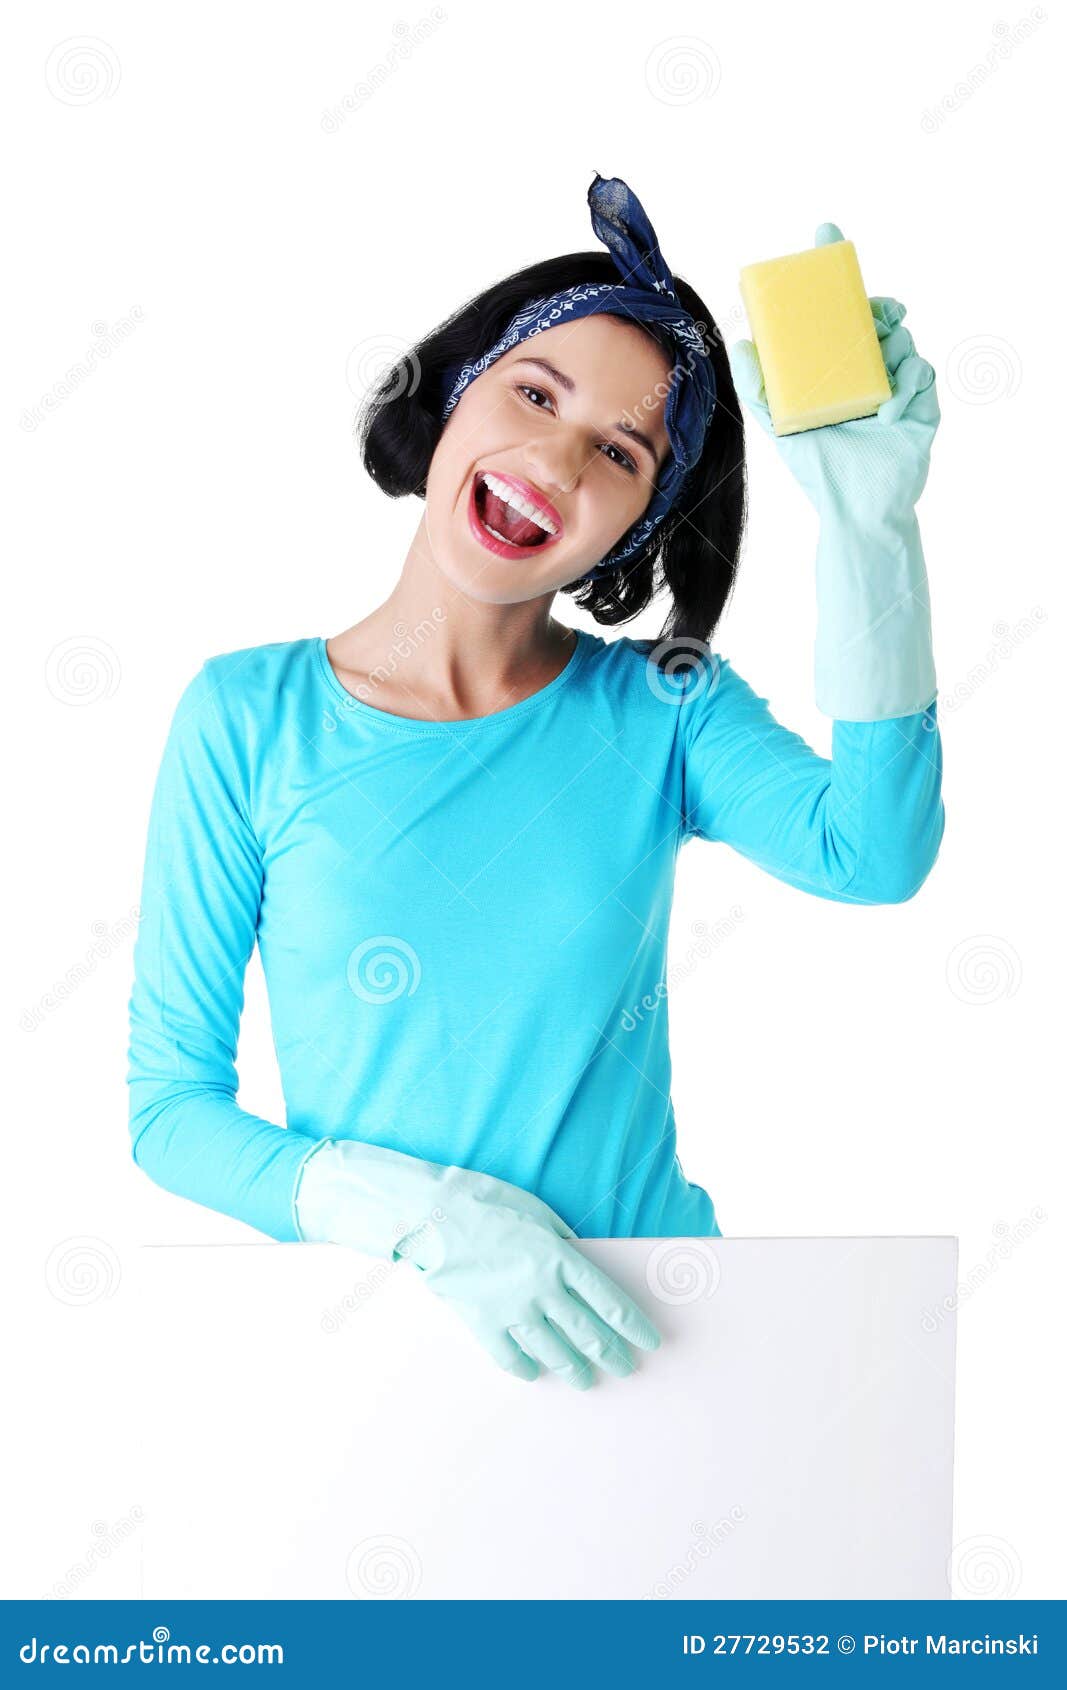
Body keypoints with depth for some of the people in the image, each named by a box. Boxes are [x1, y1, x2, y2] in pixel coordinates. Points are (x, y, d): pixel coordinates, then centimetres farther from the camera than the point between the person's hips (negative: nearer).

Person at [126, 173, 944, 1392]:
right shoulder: (249, 718, -3)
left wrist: (869, 525, -26)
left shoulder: (663, 707, 1)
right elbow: (169, 1106, -2)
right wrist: (418, 1214, -16)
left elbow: (873, 855, -18)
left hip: (635, 1330, 2)